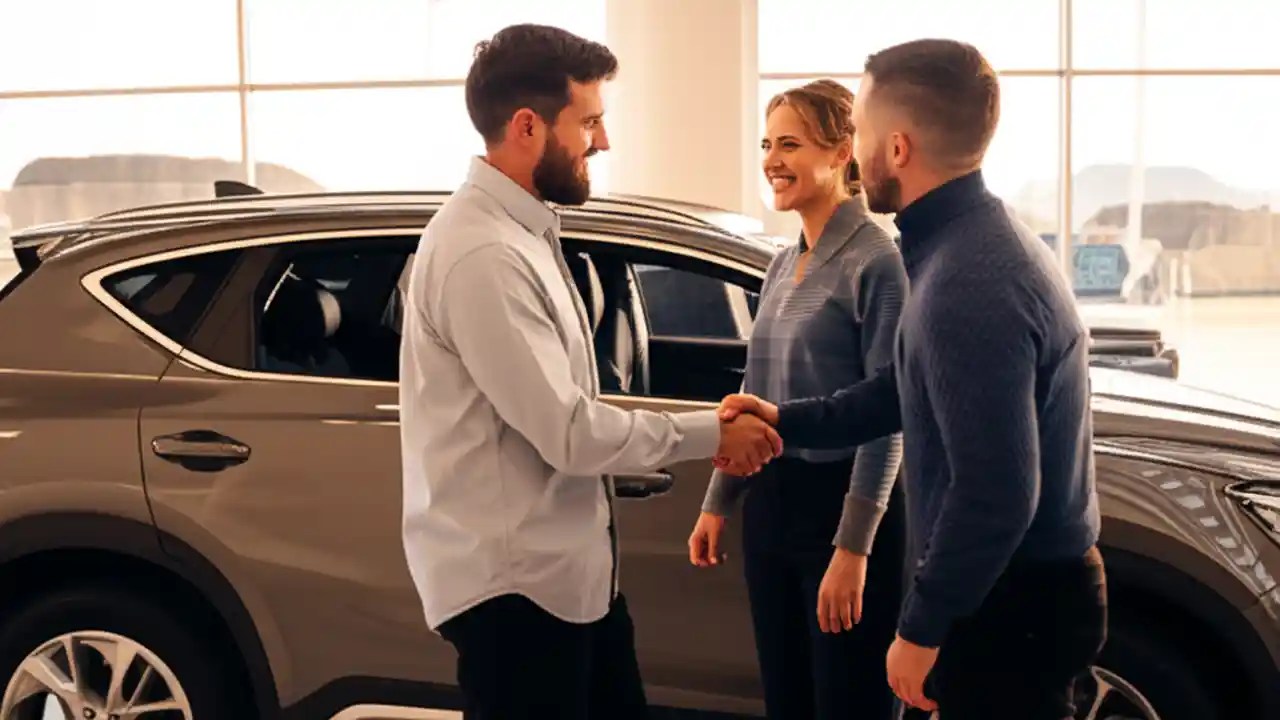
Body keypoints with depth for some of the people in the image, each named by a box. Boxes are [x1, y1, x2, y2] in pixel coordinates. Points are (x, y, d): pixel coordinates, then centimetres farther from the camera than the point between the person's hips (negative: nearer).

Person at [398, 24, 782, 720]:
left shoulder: (521, 230, 10)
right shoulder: (481, 253, -23)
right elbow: (569, 432, -23)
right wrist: (708, 431, -11)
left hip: (565, 566, 10)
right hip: (515, 581, -10)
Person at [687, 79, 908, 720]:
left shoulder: (876, 261, -13)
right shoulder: (782, 267, 11)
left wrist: (853, 547, -18)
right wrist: (717, 502, 16)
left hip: (837, 501, -7)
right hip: (769, 502, 8)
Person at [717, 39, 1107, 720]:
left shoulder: (969, 282, -28)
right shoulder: (972, 242, 7)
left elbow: (996, 496, -29)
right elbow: (906, 390, 17)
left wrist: (919, 628, -19)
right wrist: (787, 421, 12)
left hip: (1011, 604, -10)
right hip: (1021, 586, 10)